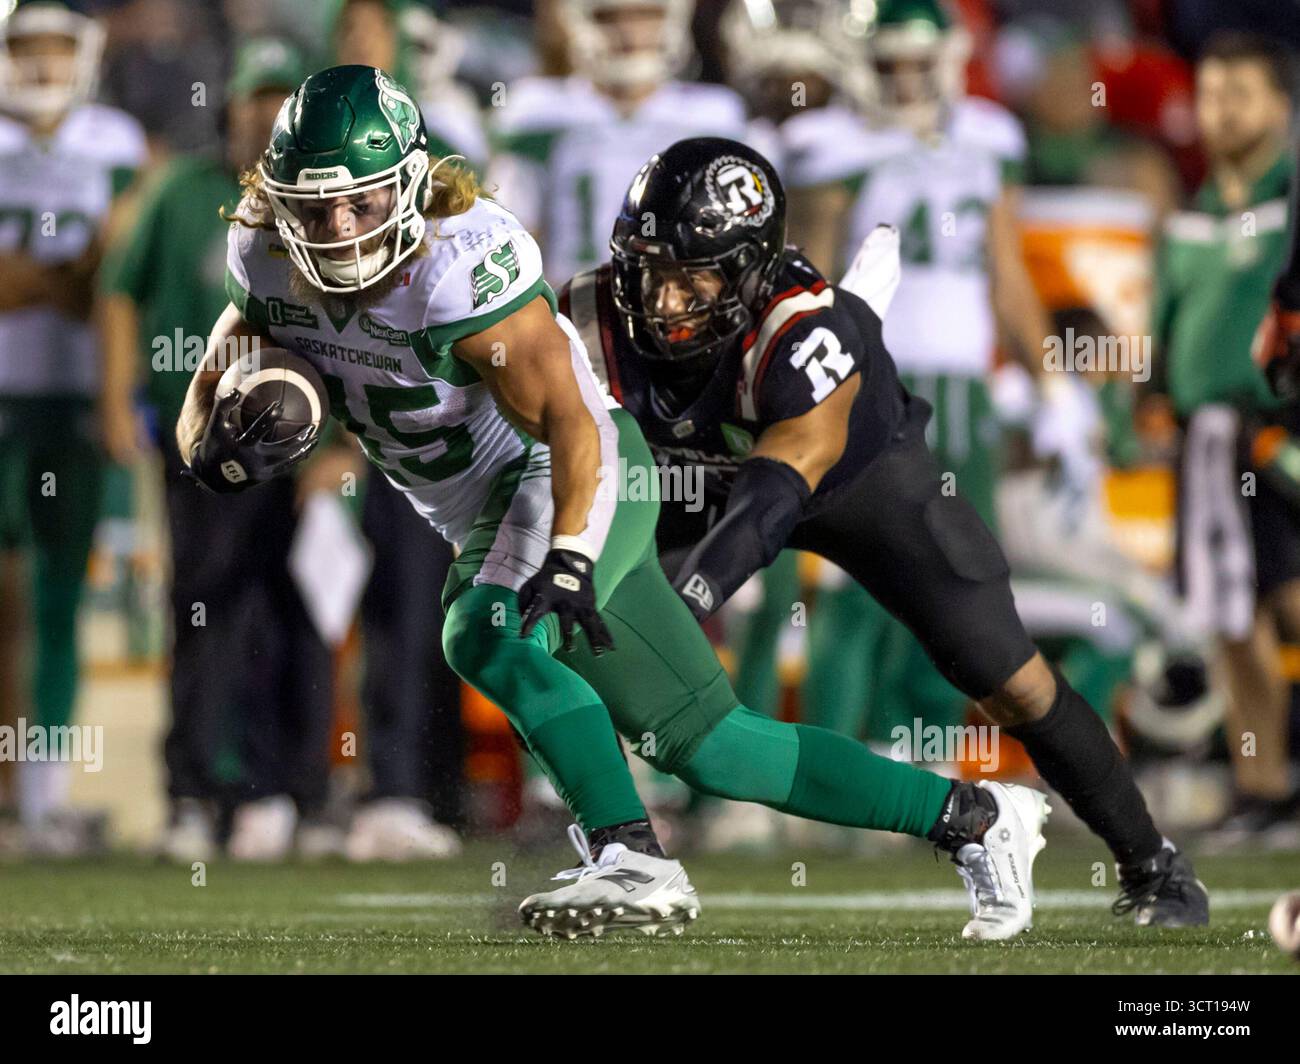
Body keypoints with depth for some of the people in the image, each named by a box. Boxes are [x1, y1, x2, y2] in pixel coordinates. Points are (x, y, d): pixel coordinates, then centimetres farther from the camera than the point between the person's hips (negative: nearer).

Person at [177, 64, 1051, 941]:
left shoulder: (461, 261, -25)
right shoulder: (270, 265, -6)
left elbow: (567, 417, -25)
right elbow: (202, 417, 2)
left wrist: (568, 559, -36)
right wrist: (222, 449, -21)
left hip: (570, 480, -7)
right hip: (487, 517, 7)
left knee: (487, 637, -34)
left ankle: (633, 860, -33)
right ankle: (976, 819, 14)